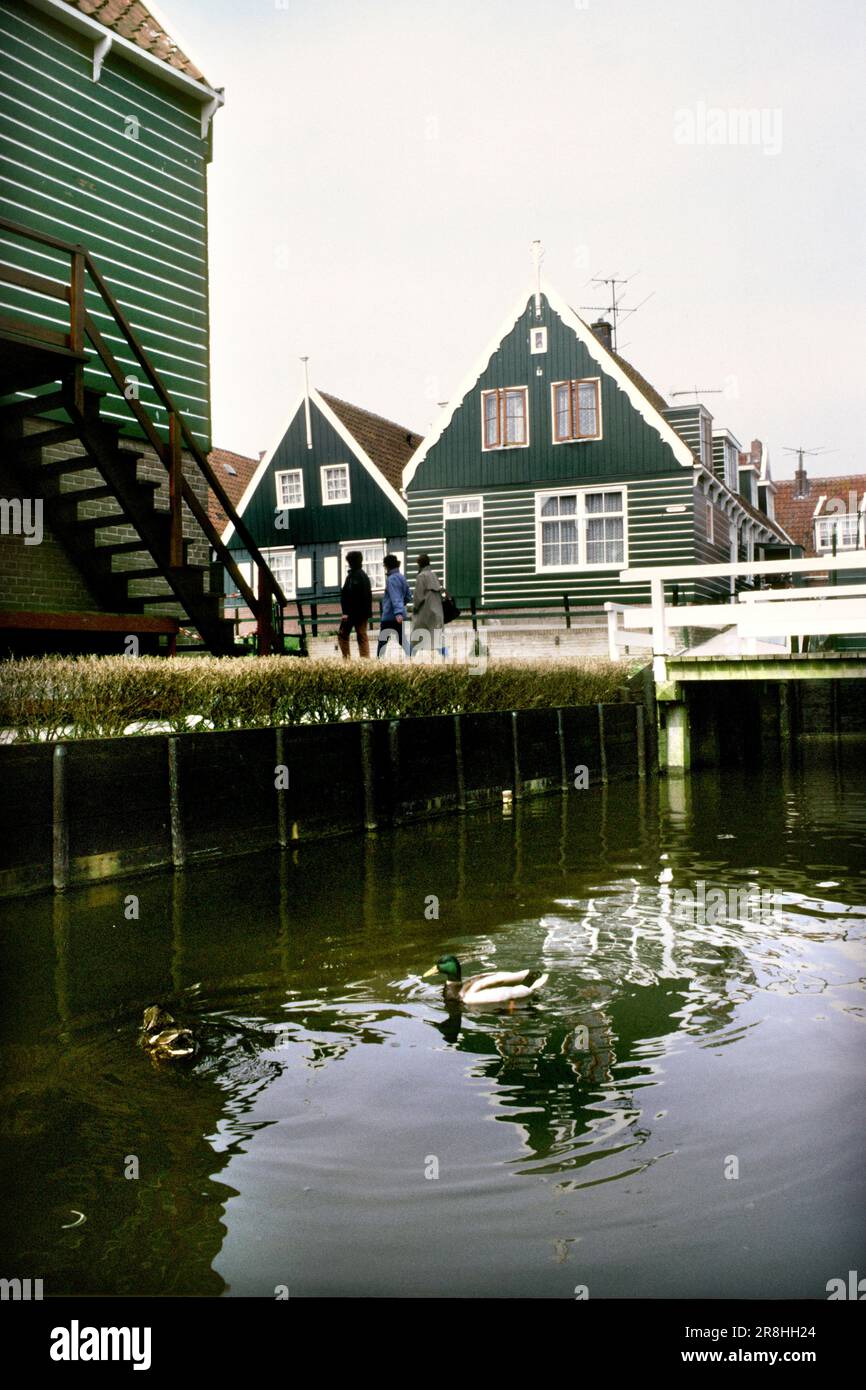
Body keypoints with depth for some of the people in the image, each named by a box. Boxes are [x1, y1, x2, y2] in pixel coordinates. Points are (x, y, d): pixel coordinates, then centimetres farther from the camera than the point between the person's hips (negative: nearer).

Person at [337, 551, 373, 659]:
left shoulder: (353, 575, -13)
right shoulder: (365, 575, 15)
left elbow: (349, 594, -20)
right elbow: (369, 595, 18)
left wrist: (346, 612, -20)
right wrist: (368, 612, 20)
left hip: (353, 612, -8)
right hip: (364, 612, 8)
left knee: (342, 634, 4)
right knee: (363, 637, 7)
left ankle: (346, 658, -1)